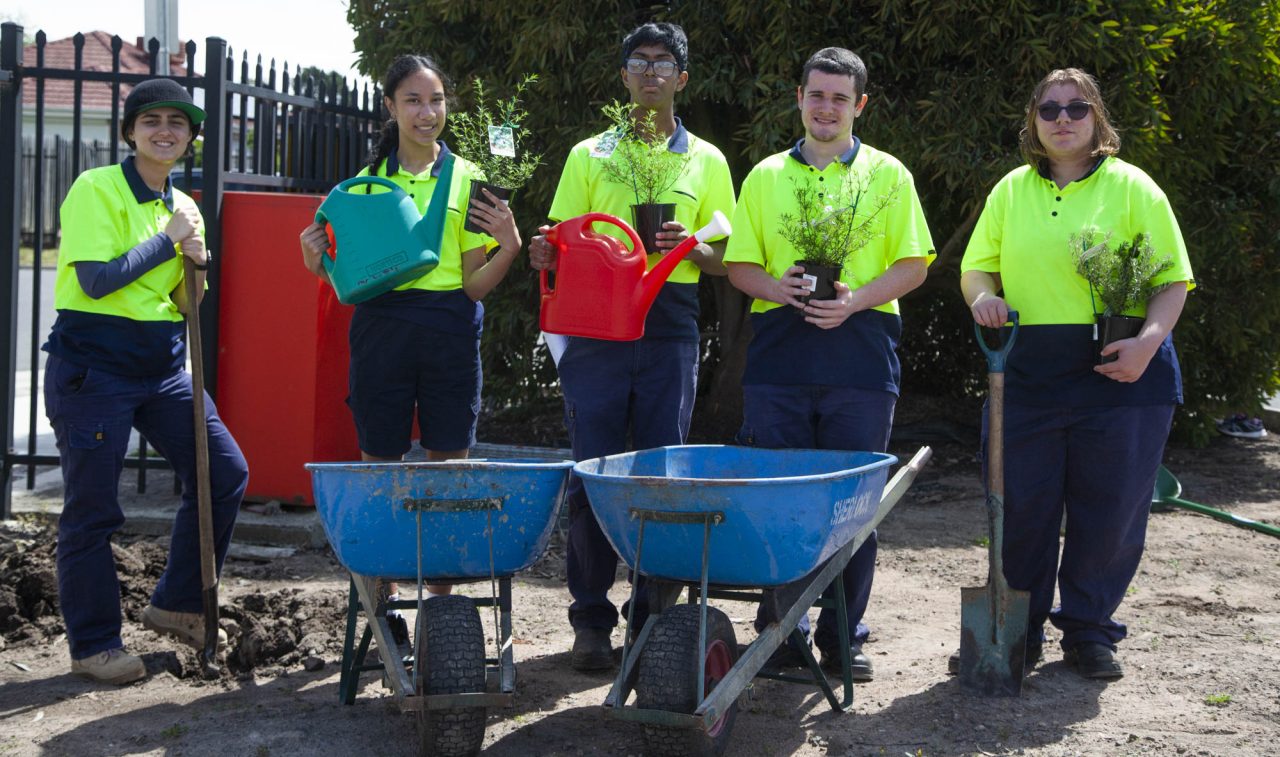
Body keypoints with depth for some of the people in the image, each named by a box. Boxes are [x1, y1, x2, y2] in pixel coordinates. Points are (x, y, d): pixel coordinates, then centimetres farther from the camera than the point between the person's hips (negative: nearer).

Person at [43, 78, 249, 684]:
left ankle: (177, 605, 19)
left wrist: (197, 265, -5)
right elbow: (96, 280, -20)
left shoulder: (182, 208, 12)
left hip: (164, 366, 7)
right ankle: (93, 644, 11)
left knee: (224, 472, 3)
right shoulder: (96, 190, -8)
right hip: (92, 366, -7)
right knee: (91, 509, -2)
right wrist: (170, 239, -14)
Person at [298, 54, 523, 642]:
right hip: (382, 328, 1)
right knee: (380, 467, 3)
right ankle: (384, 604, 13)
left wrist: (508, 248, -14)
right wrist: (320, 264, -8)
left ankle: (440, 600, 12)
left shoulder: (468, 179, 5)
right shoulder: (367, 181, 8)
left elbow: (474, 285, 3)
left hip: (449, 332, -1)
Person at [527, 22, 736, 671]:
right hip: (596, 325, 0)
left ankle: (653, 616, 10)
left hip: (670, 330, 0)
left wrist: (692, 247, -10)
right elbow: (563, 243, 12)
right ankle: (591, 618, 6)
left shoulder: (706, 161, 13)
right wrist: (545, 255, -11)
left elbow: (725, 261, 12)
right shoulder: (588, 156, 13)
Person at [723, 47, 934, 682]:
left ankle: (843, 636, 12)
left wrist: (857, 299, -13)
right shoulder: (766, 176, 14)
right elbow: (739, 266, 13)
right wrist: (778, 287, -9)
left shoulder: (887, 175, 10)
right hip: (778, 352, 1)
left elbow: (913, 265, 5)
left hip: (860, 353, -1)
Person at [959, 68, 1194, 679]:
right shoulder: (1012, 190, 12)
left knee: (1110, 510, 2)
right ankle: (1020, 632, 19)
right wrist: (982, 296, -7)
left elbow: (1173, 279, -1)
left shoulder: (1131, 187, 3)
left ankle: (1089, 630, 18)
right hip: (1027, 372, 2)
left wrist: (1149, 340, -18)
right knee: (1021, 508, 4)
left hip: (1119, 371, -2)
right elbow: (976, 265, 17)